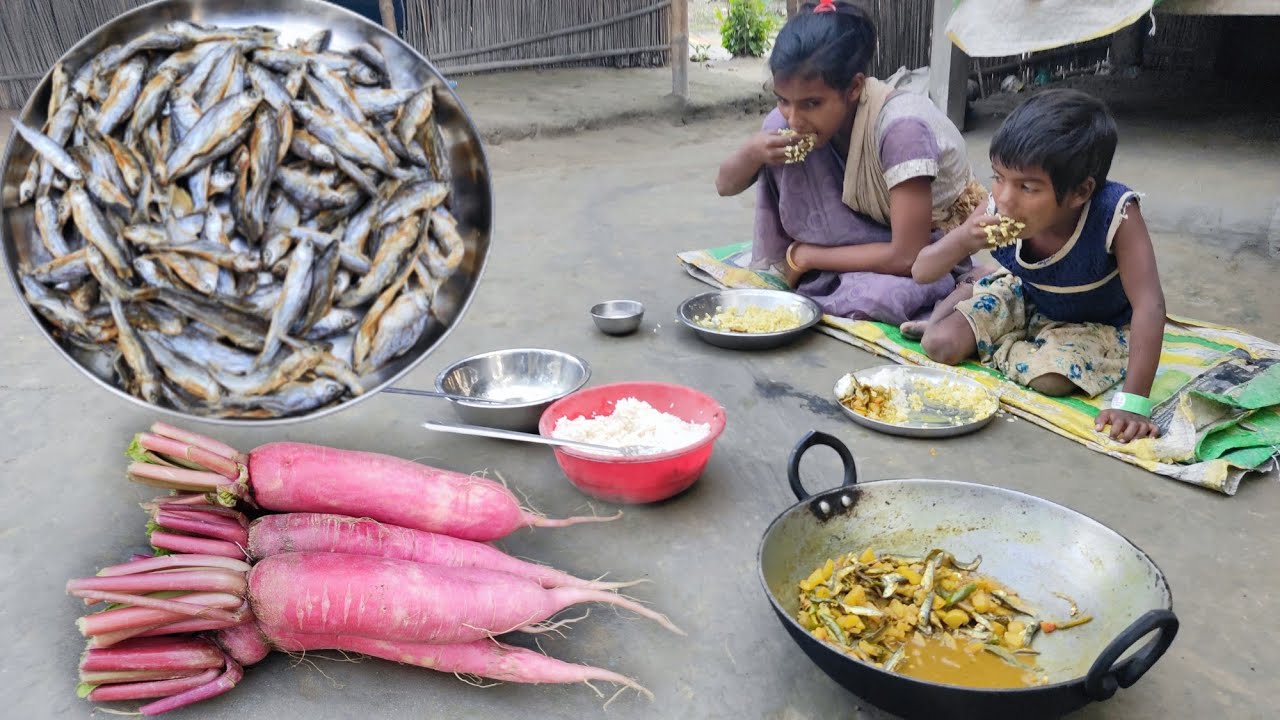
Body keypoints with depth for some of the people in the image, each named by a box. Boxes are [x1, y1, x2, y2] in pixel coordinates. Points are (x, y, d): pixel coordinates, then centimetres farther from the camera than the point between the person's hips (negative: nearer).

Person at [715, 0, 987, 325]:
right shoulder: (795, 113, -16)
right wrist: (751, 152, -30)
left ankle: (809, 272, -9)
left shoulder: (902, 127, -34)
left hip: (931, 250, -4)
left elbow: (906, 258, -31)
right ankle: (782, 270, -8)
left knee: (882, 296, -40)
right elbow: (725, 185, -7)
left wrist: (804, 255, -23)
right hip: (871, 232, 4)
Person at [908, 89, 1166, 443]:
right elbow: (921, 272, -21)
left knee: (1051, 378, -31)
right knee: (939, 345, -13)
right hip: (1022, 297, 3)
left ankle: (990, 347, 1)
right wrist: (962, 240, -43)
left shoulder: (1116, 213, -38)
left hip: (1095, 323, -2)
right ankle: (961, 297, 20)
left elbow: (1149, 305, -39)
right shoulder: (995, 215, -28)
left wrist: (1133, 402, -45)